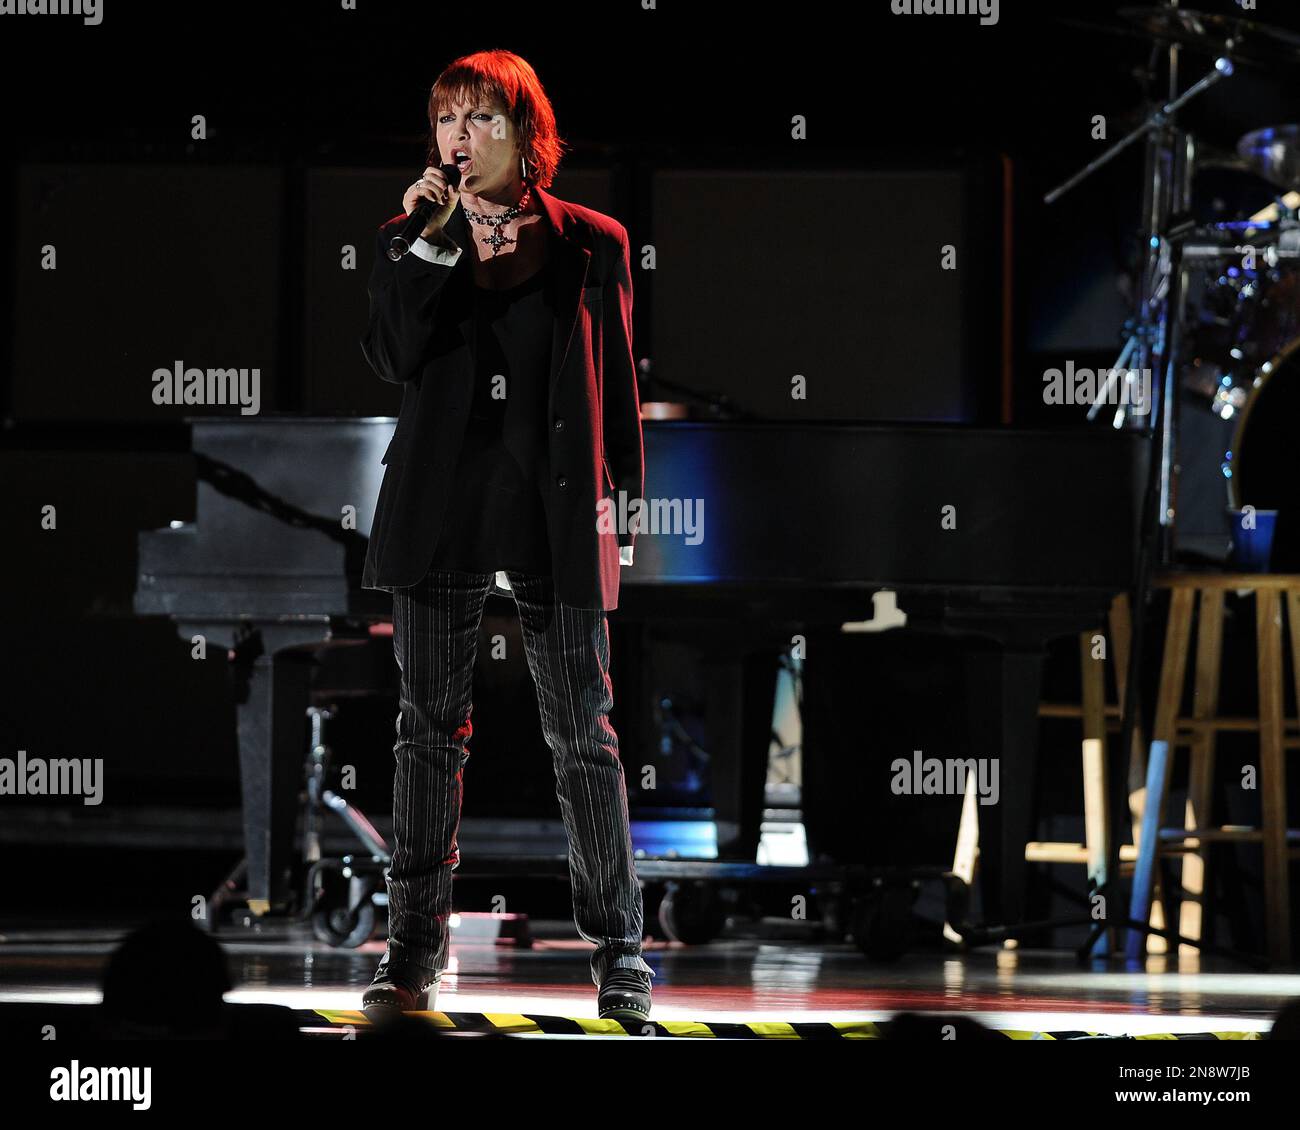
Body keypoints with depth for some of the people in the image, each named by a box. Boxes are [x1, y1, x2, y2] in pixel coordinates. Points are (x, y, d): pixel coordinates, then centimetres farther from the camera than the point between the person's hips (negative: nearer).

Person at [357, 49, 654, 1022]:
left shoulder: (591, 242, 6)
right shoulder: (420, 237, 9)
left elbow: (618, 383, 8)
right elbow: (391, 357, -5)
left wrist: (623, 502, 2)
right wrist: (426, 243, -12)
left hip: (557, 506, -1)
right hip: (443, 505, 2)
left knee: (583, 729, -1)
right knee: (430, 725, 3)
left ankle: (619, 948, 5)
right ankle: (415, 950, 7)